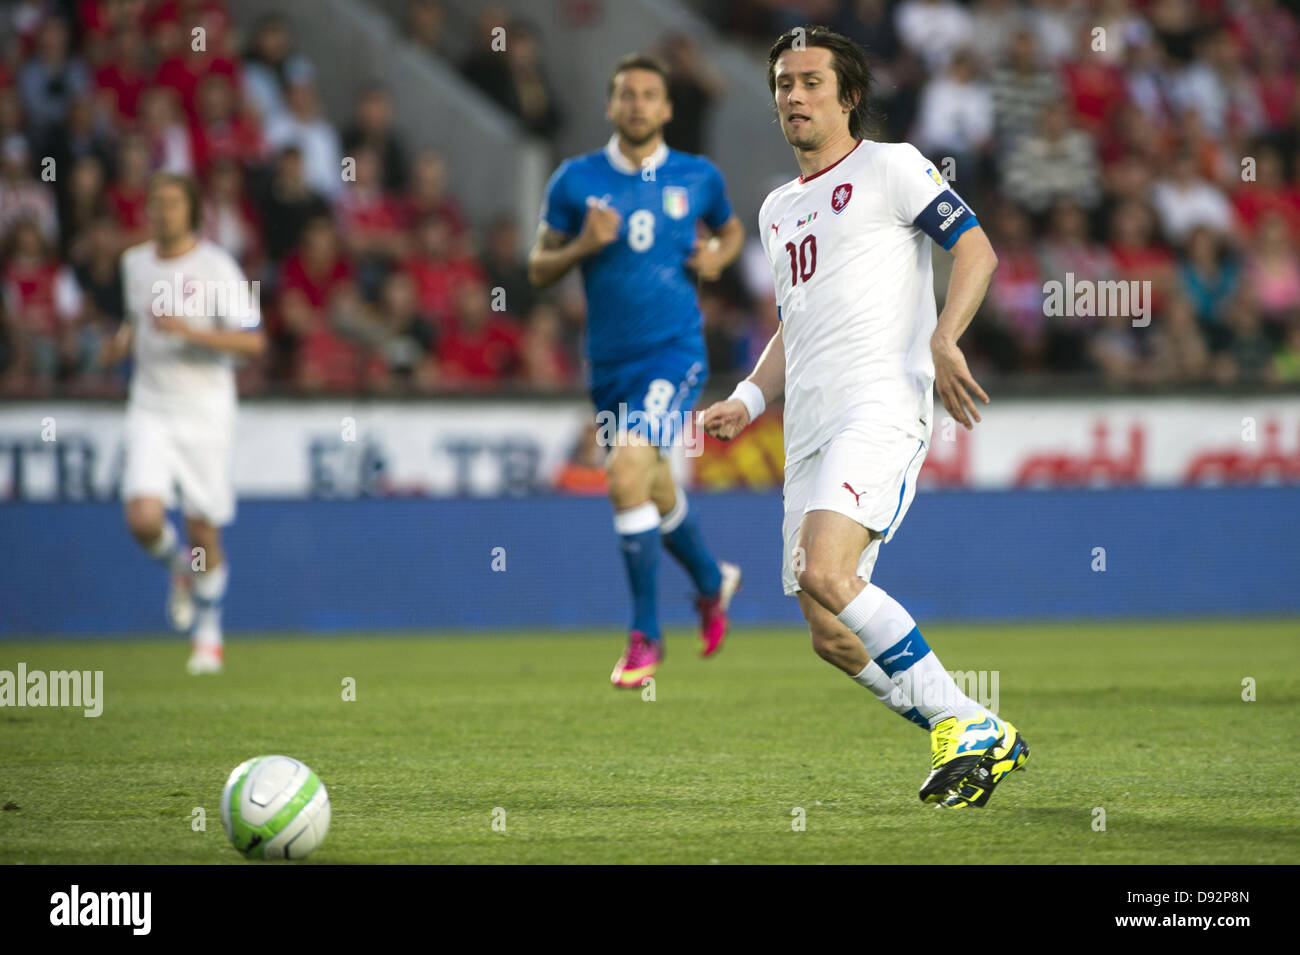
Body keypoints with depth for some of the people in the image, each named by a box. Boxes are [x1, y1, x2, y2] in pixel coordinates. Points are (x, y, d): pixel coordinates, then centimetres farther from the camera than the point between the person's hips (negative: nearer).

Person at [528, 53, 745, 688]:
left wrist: (717, 256, 0)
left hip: (675, 351, -3)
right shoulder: (576, 180, 1)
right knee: (656, 494, 15)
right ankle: (713, 582, 46)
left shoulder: (698, 177, 2)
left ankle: (645, 635, -12)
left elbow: (730, 229, 22)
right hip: (610, 361, 3)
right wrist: (584, 245, -14)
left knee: (627, 476, -22)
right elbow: (538, 270, 5)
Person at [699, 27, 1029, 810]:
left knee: (825, 574, -28)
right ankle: (983, 739, 14)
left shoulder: (889, 167, 3)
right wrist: (749, 401, 16)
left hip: (882, 407, -8)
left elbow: (977, 247, -6)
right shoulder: (778, 209, 25)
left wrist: (944, 338, -21)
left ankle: (964, 724, -19)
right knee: (832, 638, 1)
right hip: (810, 434, 8)